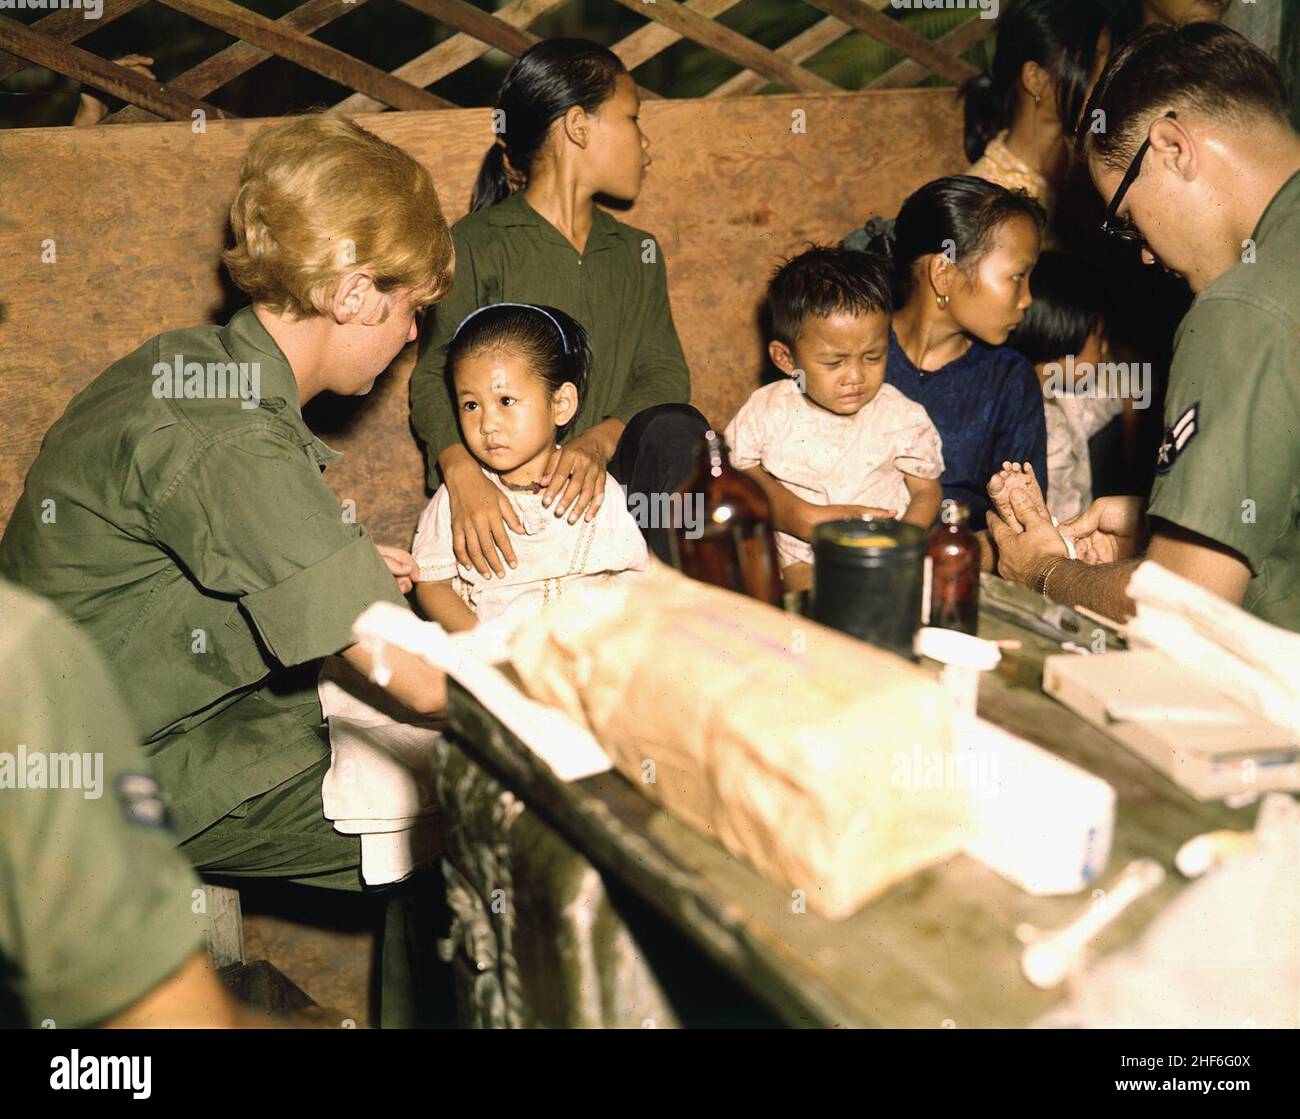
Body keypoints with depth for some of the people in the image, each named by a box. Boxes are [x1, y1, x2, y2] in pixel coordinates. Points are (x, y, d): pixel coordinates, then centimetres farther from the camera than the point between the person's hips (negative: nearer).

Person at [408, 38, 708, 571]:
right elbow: (432, 378, -6)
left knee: (675, 429, -26)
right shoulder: (476, 245, 0)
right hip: (499, 495, -4)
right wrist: (462, 472, -29)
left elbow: (665, 373, 4)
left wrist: (597, 442, -19)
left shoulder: (637, 253, 18)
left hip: (606, 481, 5)